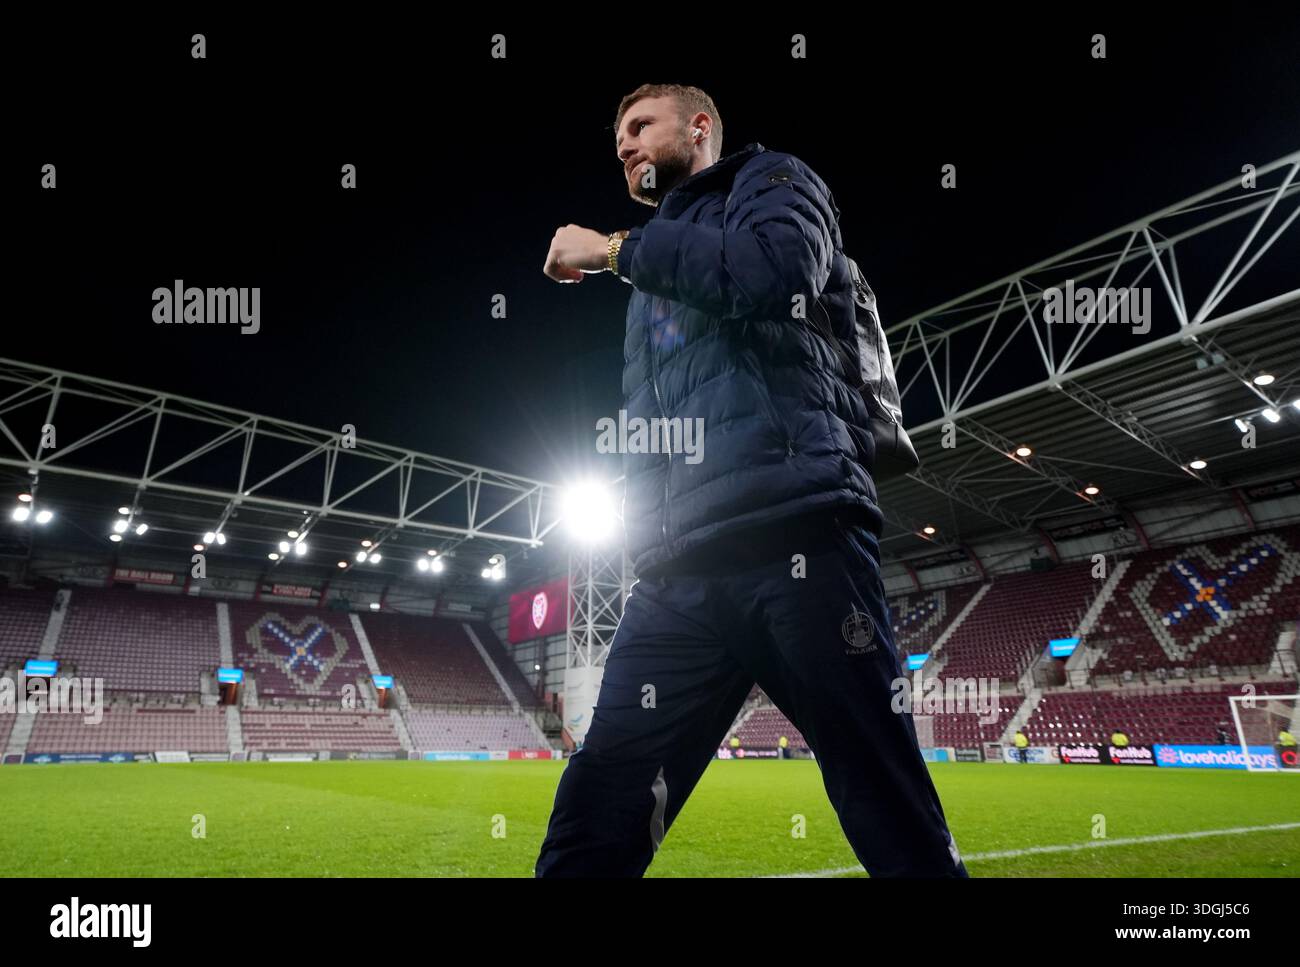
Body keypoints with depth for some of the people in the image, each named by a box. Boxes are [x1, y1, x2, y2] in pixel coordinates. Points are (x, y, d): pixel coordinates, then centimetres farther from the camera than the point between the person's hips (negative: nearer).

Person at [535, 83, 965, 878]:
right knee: (594, 824, -1)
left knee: (898, 824, -3)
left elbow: (778, 270, -10)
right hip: (681, 571, 6)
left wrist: (617, 248, 1)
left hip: (796, 535, -5)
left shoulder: (768, 181, 15)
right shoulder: (655, 281, 33)